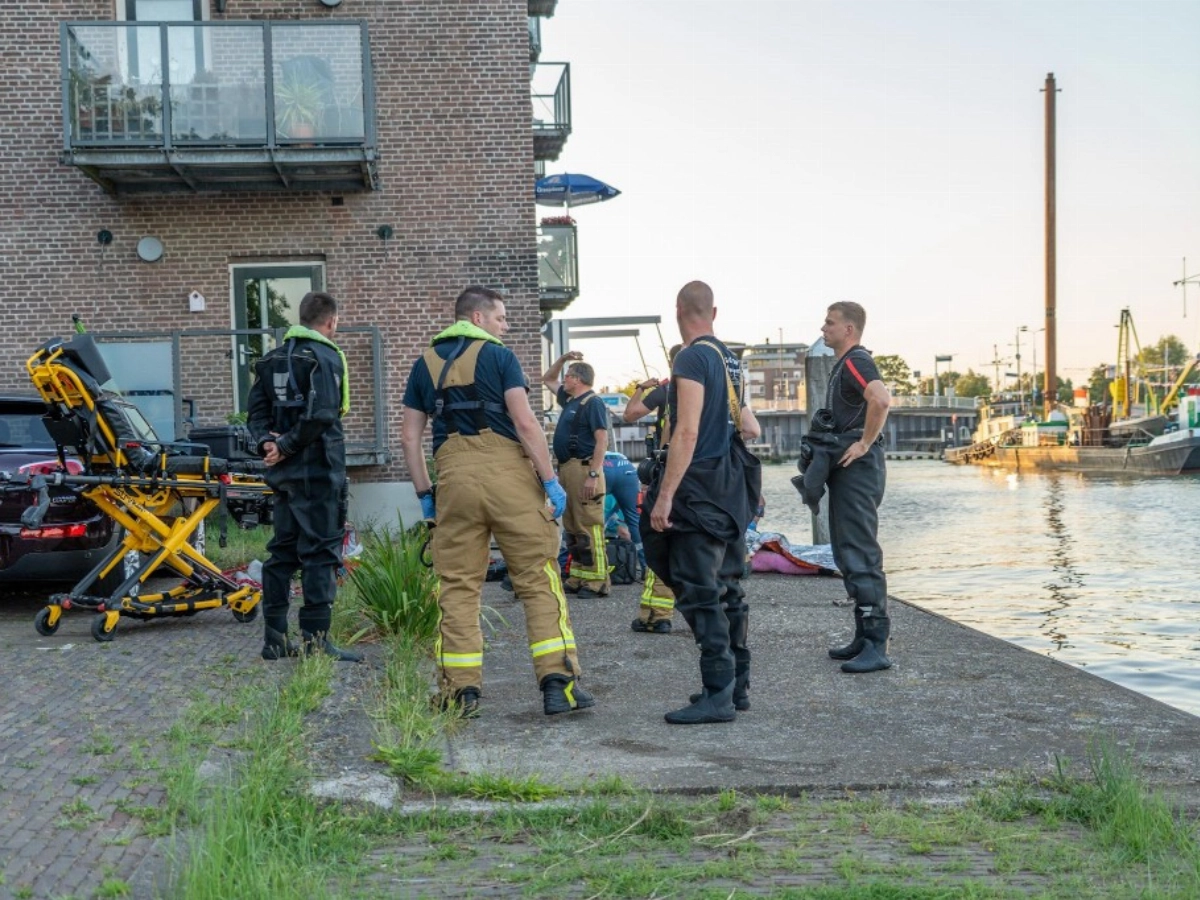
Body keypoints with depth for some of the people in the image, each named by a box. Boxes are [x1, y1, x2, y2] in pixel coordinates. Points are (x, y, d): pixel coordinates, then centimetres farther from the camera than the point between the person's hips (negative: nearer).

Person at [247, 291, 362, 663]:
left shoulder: (273, 359, 15)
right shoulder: (325, 357, -10)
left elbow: (256, 409, 11)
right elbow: (320, 415, -22)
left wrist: (267, 443, -2)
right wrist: (285, 446, -13)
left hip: (284, 472, 8)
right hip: (318, 470, -8)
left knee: (283, 550, 14)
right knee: (320, 552, -5)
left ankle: (274, 637, 17)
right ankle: (316, 639, -5)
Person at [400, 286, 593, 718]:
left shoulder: (424, 363, 16)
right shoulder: (498, 356, 2)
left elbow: (409, 436, 13)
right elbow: (524, 422, -8)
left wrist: (424, 493, 18)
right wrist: (550, 480, -5)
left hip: (453, 477, 4)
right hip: (507, 472, -4)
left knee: (457, 585, 8)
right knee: (538, 577, 1)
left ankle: (460, 690, 7)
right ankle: (558, 681, -3)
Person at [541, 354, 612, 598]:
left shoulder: (593, 403, -10)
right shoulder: (570, 400, 18)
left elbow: (602, 440, -17)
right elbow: (548, 379, 34)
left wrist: (594, 475, -24)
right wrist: (562, 358, 19)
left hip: (583, 468, -10)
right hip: (566, 468, 10)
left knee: (589, 527, -10)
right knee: (571, 527, 11)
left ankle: (597, 581, -9)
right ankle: (577, 578, 17)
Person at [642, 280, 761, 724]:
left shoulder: (692, 358, -13)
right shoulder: (730, 359, 14)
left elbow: (687, 433, -20)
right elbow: (745, 423, 25)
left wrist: (664, 496, -20)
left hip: (700, 487, -9)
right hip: (731, 486, 9)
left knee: (700, 592, -8)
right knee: (727, 588, 14)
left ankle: (717, 695, -7)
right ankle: (737, 685, 21)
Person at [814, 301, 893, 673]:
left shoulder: (855, 361, -14)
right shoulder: (844, 364, 19)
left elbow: (881, 399, -33)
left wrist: (865, 443, -24)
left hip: (857, 468, -11)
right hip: (846, 471, 11)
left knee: (860, 556, -11)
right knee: (848, 555, 15)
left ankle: (877, 646, -9)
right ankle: (864, 638, 22)